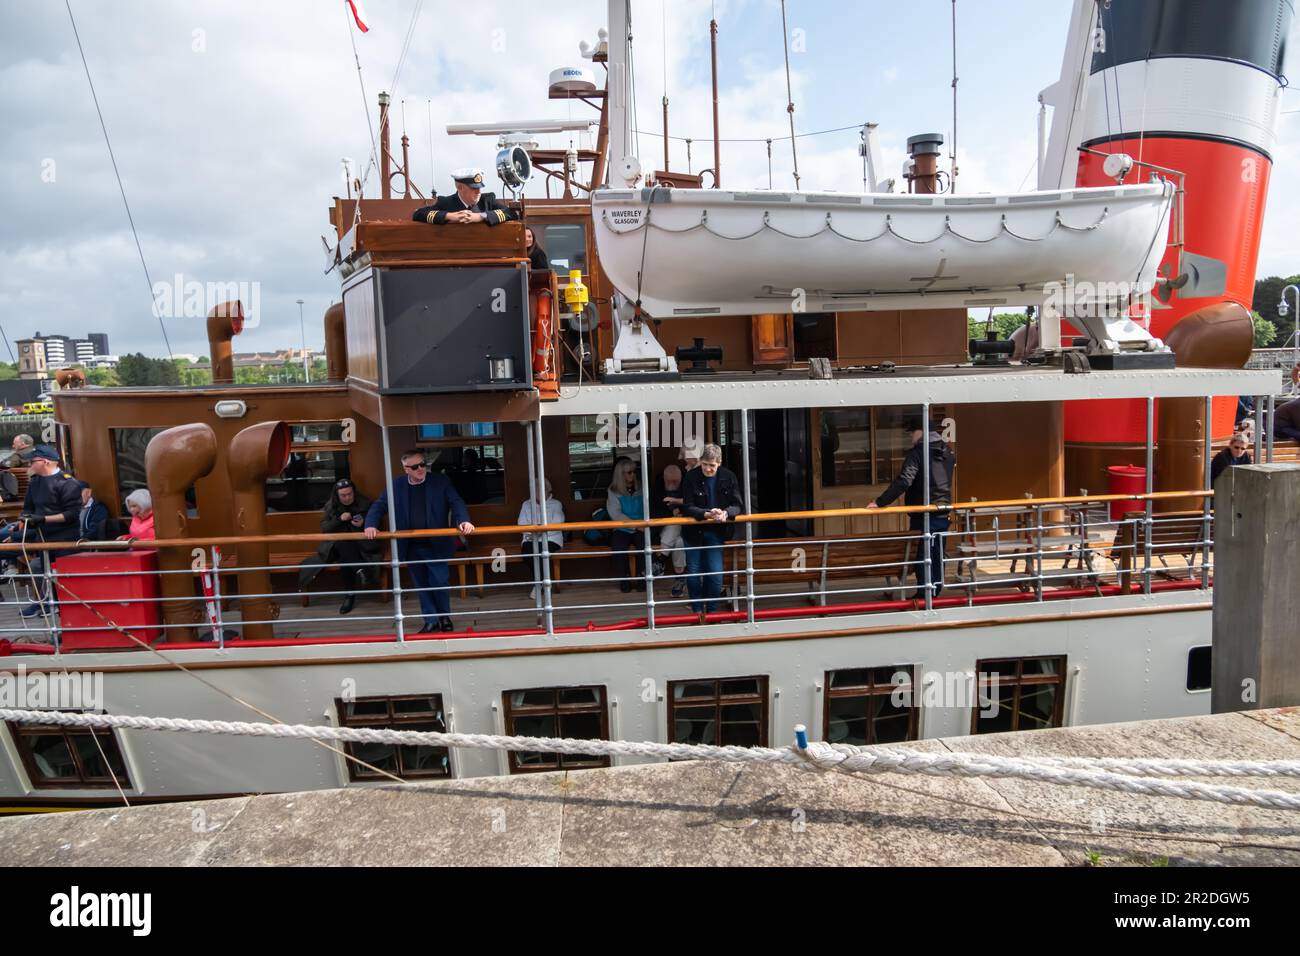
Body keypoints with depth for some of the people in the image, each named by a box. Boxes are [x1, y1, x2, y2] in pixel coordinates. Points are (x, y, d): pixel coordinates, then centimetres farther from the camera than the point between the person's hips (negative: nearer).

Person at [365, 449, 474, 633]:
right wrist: (371, 525, -16)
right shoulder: (395, 485, 2)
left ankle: (445, 617, 25)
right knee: (422, 586, 12)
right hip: (411, 547, 3)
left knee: (438, 583, 0)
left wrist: (464, 521, -30)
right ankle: (431, 621, 25)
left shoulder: (441, 481, -4)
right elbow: (379, 506, 3)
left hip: (436, 546, -2)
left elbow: (456, 503, -11)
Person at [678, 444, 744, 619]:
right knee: (693, 573, 9)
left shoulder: (729, 477, -8)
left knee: (716, 574, -3)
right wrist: (707, 514, -35)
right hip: (694, 532, 0)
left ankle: (711, 611, 17)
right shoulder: (691, 477, -14)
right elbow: (687, 508, -17)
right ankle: (697, 611, 27)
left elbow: (738, 505, -10)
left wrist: (726, 513, -32)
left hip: (716, 532, 1)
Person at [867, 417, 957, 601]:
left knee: (921, 554, 1)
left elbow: (903, 481, -24)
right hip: (943, 512, 7)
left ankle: (923, 594, 4)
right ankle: (936, 591, 22)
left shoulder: (917, 452, -15)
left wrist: (879, 502, -23)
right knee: (937, 554, 14)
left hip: (923, 514, -7)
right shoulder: (948, 451, 8)